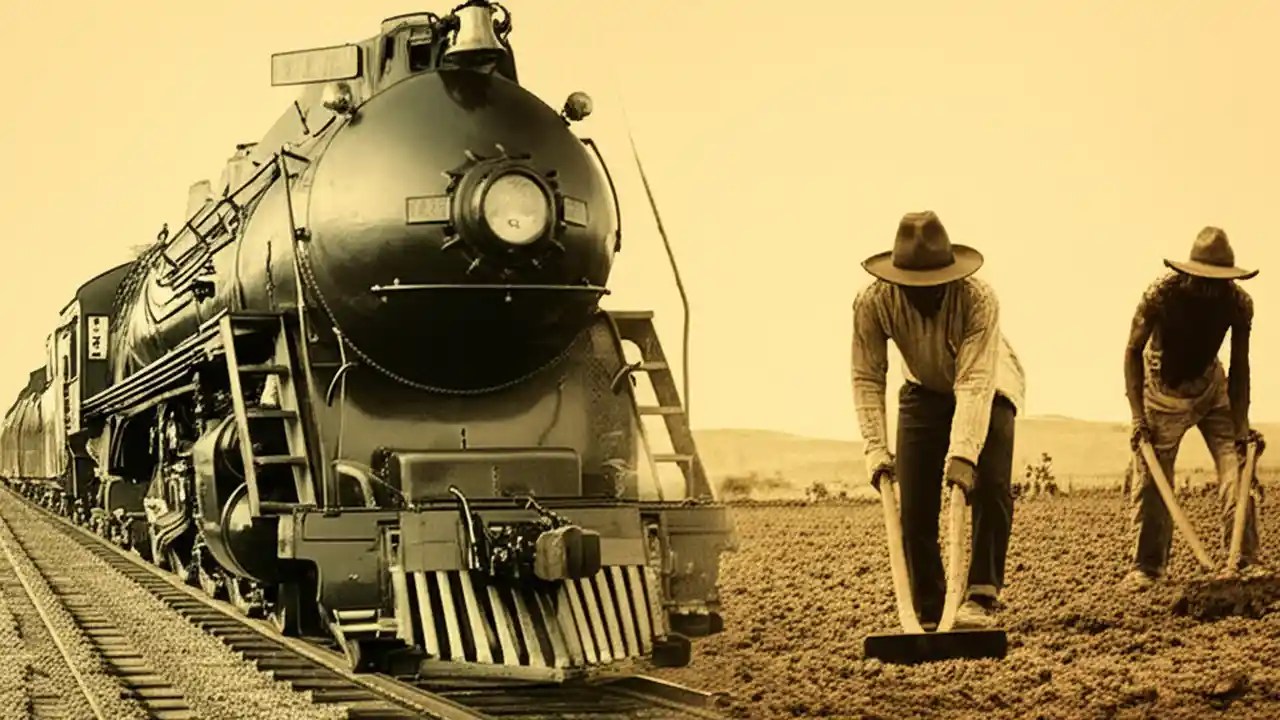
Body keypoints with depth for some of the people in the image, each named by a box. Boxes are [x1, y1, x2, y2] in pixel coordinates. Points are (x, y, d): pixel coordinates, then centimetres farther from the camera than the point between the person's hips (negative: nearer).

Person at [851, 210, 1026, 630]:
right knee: (914, 506, -5)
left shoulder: (978, 299, -37)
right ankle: (928, 615, 3)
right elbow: (867, 379, -25)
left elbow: (975, 382, -42)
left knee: (991, 486, -22)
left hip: (988, 390, -2)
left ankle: (981, 597, -15)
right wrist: (876, 449, -35)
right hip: (924, 393, 2)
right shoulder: (872, 303, -29)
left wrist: (963, 453, -51)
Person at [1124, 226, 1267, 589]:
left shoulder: (1238, 303, -22)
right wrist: (1137, 416, -25)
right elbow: (1133, 352, -19)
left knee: (1238, 468, -11)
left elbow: (1239, 367, -15)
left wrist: (1241, 427, -21)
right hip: (1162, 392, -2)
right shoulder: (1160, 294, -28)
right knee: (1151, 478, -6)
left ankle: (1244, 561, -8)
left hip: (1211, 389, 2)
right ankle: (1146, 567, 2)